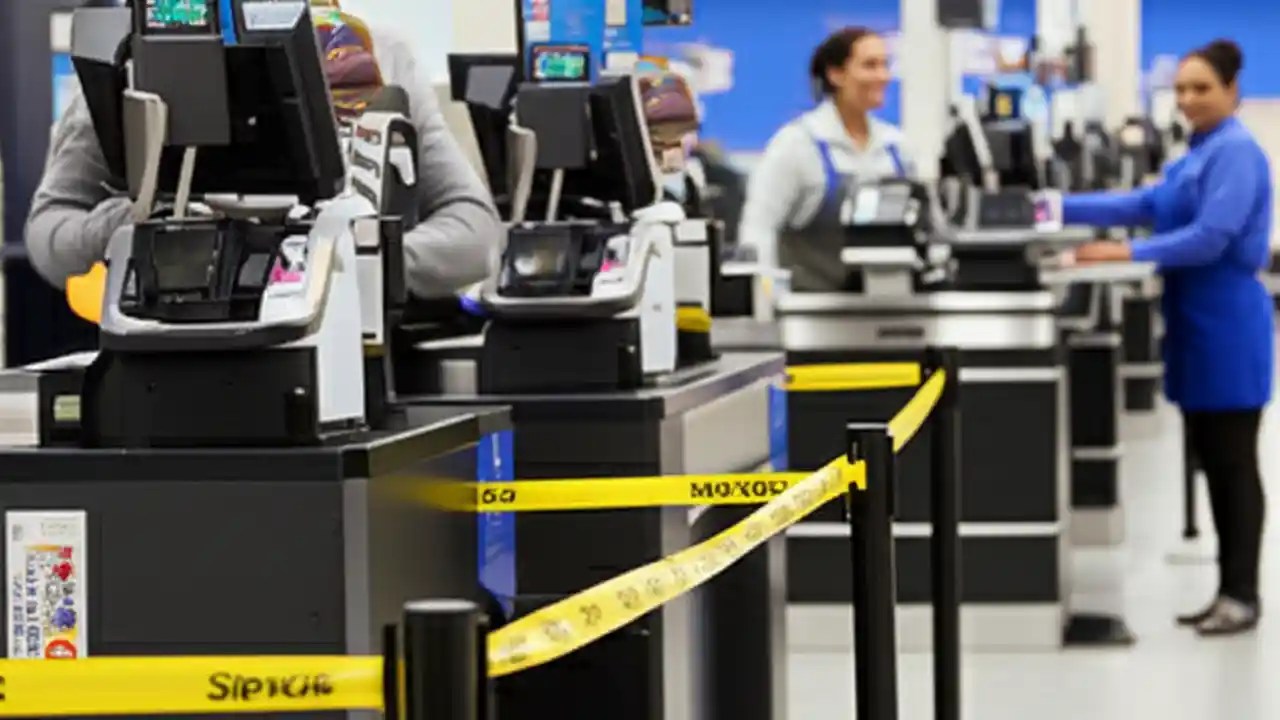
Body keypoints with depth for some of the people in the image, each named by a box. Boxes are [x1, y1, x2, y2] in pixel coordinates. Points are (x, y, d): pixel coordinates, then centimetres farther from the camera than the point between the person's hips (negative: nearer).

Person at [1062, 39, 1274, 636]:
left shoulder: (1236, 152, -14)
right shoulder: (1201, 153, 17)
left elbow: (1210, 238, -22)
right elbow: (1144, 205, 15)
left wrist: (1127, 254, -23)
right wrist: (1058, 209, 8)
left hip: (1228, 324, -10)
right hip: (1199, 323, 10)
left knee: (1234, 460, -4)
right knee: (1212, 459, 12)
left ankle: (1243, 595, 1)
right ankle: (1229, 588, 18)